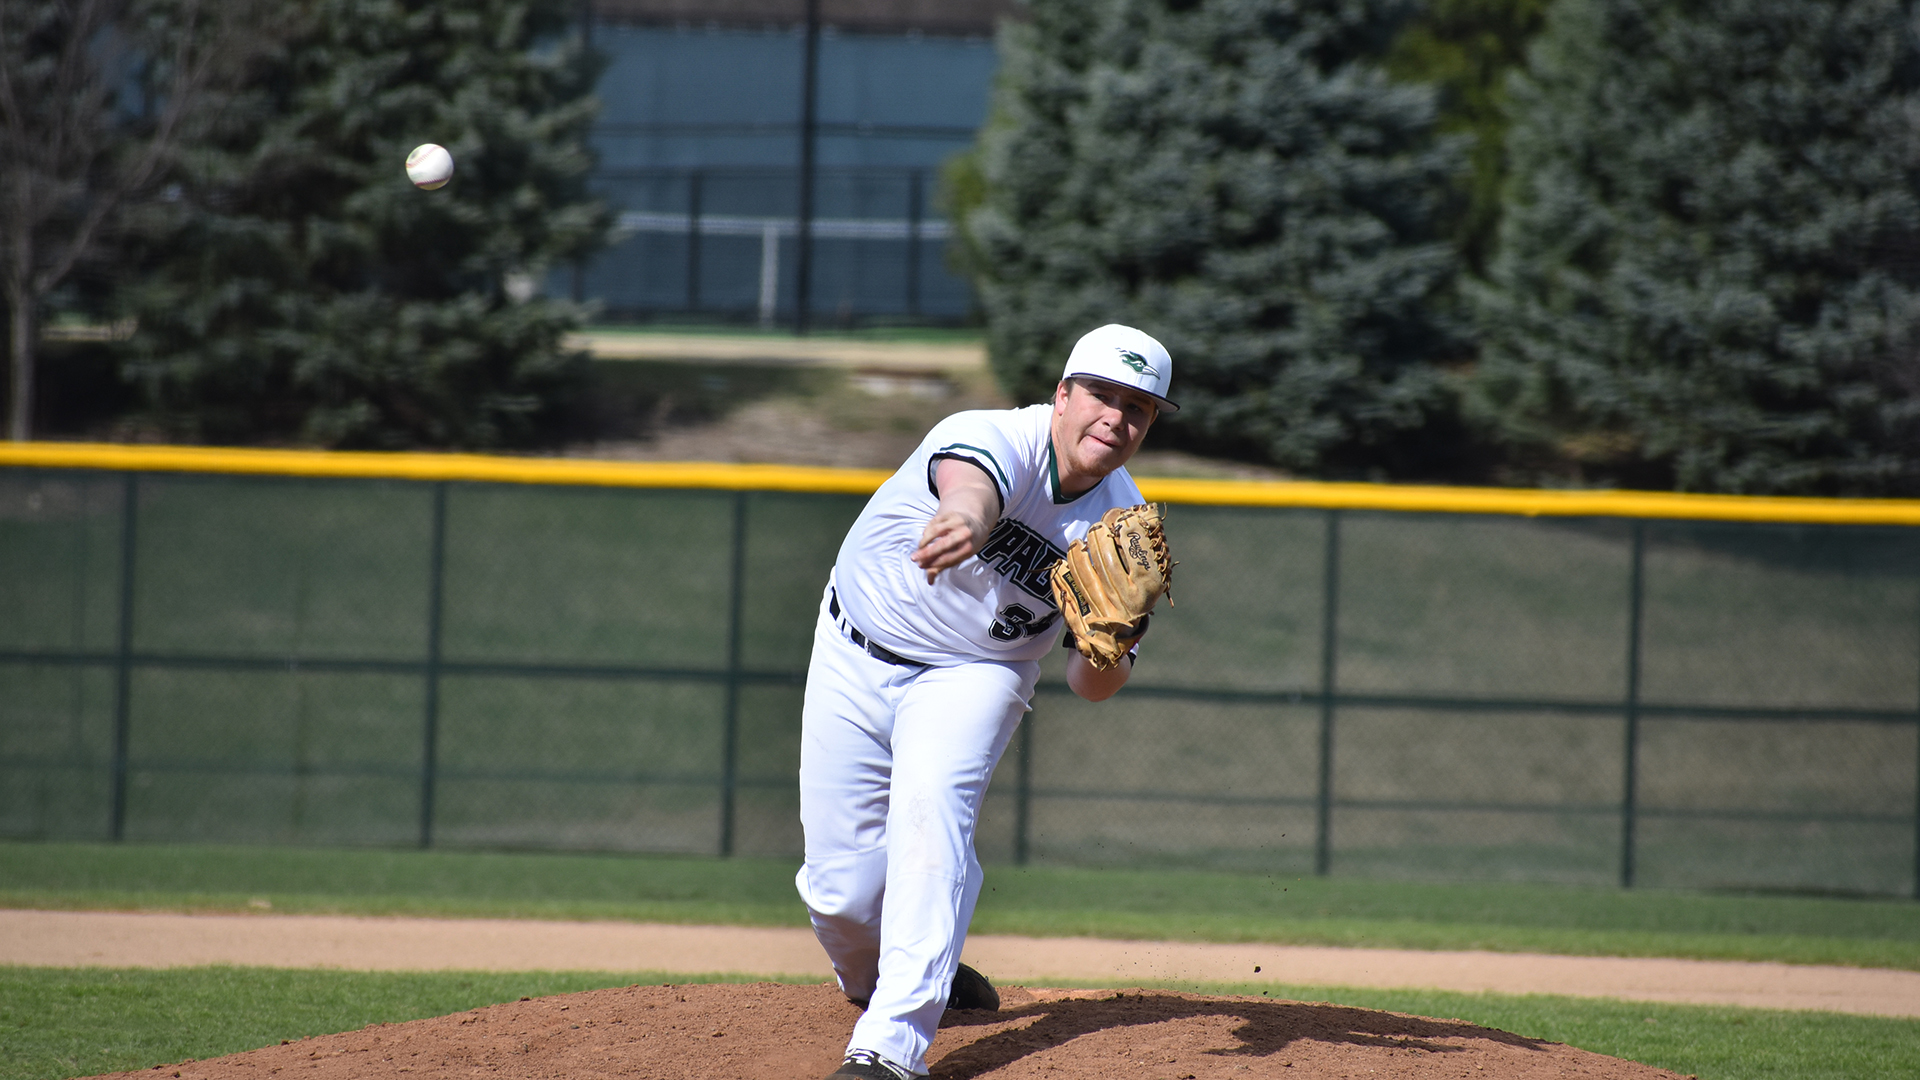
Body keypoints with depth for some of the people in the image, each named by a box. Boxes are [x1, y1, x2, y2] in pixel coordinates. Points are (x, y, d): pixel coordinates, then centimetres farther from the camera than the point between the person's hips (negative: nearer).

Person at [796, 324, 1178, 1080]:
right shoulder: (1000, 438, -25)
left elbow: (1092, 688, -9)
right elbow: (971, 479, -53)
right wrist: (965, 518, -77)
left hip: (973, 678, 1)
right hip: (855, 662, -1)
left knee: (932, 808, -28)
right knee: (842, 889, -3)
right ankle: (871, 976, 35)